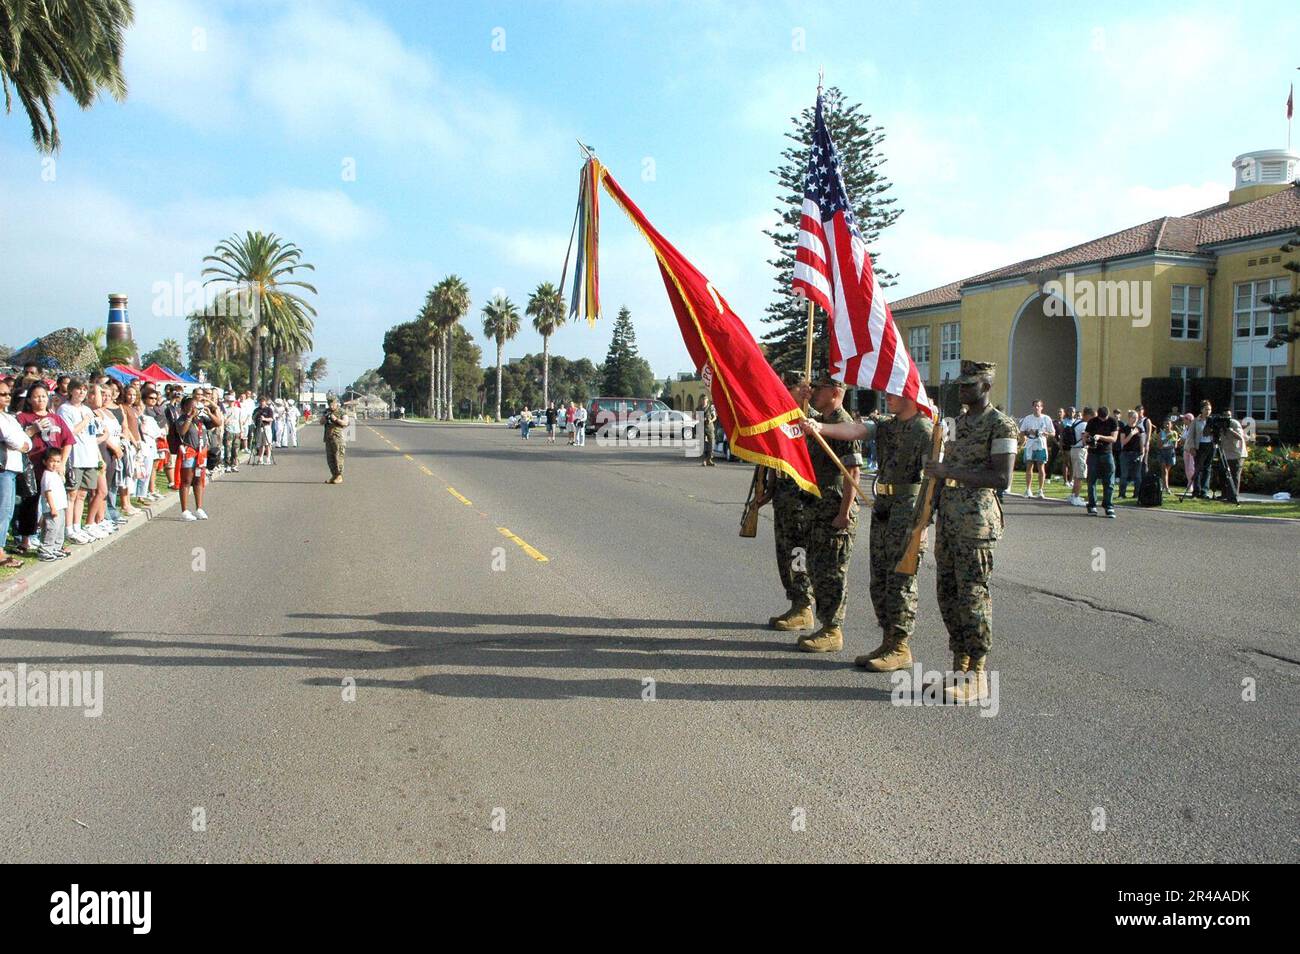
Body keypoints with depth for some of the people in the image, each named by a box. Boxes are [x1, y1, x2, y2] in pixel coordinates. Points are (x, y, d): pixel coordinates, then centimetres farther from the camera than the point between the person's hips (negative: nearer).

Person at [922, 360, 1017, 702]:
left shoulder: (1001, 425, -8)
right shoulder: (959, 422, 17)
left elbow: (1002, 478, -18)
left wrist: (950, 472, -20)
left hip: (976, 521, -8)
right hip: (949, 518, 9)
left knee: (973, 596, -6)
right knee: (947, 593, 10)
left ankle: (978, 675, 3)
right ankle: (960, 667, 21)